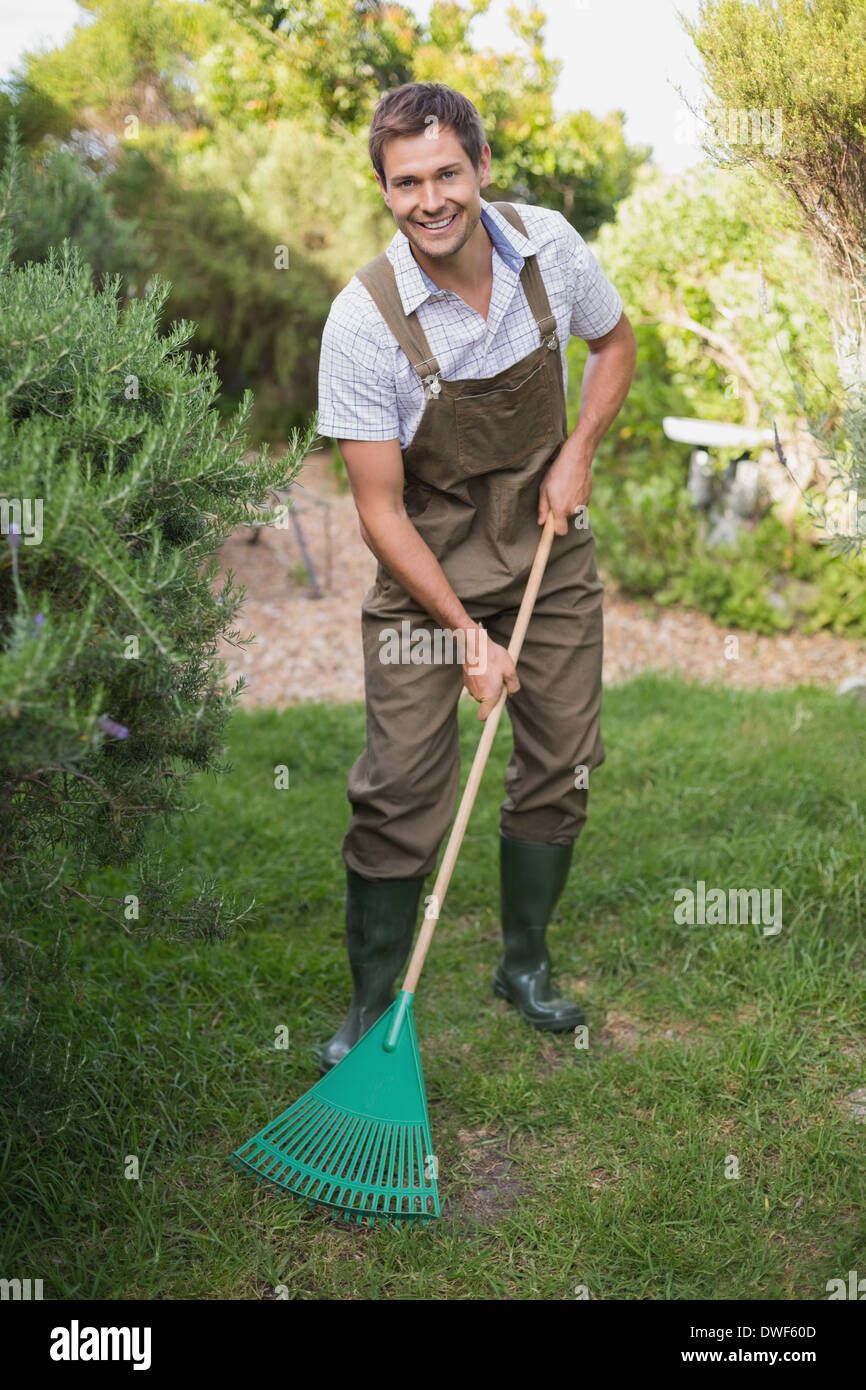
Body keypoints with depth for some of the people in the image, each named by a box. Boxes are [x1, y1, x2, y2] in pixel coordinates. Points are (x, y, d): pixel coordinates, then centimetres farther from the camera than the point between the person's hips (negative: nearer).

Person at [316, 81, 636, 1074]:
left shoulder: (549, 244, -9)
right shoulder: (365, 319, -20)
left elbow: (613, 341, 12)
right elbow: (380, 509, -17)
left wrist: (578, 452, -5)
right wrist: (465, 632, -21)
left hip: (549, 545, 4)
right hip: (426, 564, -3)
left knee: (560, 766, 7)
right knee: (400, 786, -6)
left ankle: (524, 966, 28)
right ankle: (374, 1003, 13)